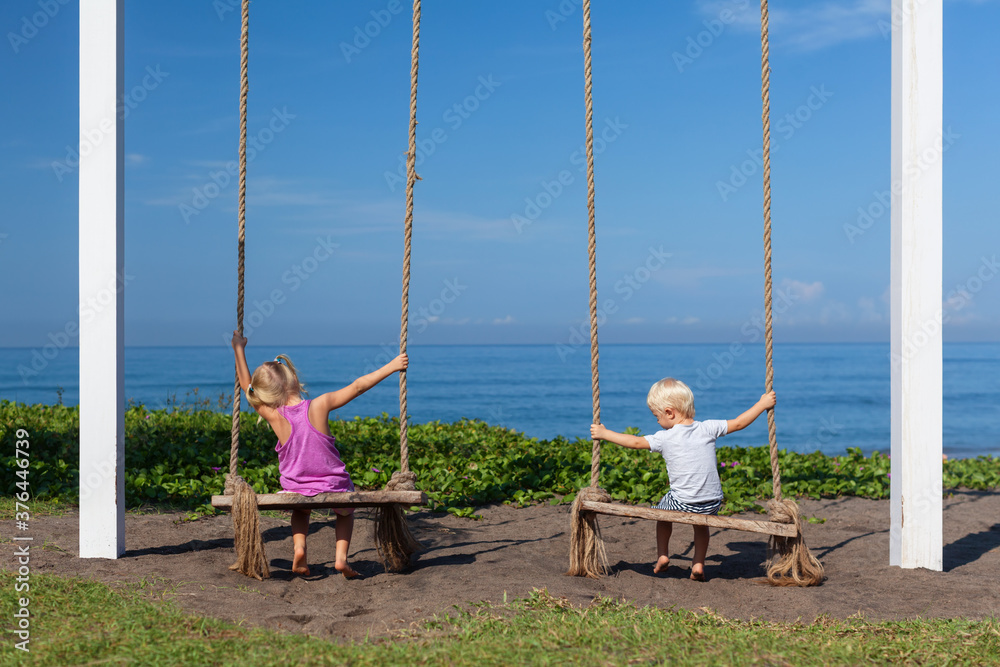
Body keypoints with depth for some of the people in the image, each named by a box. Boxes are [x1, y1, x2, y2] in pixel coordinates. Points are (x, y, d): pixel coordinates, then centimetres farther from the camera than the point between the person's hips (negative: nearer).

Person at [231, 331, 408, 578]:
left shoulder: (275, 417, -13)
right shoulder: (320, 405, -15)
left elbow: (246, 384, 1)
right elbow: (357, 386, -8)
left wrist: (239, 349, 12)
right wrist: (391, 366, 2)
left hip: (298, 491, 1)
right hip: (334, 489, -1)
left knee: (301, 510, 37)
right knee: (346, 510, 32)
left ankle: (299, 547, 10)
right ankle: (341, 556, 8)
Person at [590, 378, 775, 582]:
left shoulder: (665, 438, -10)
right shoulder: (708, 429, -3)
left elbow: (635, 442, -4)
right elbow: (739, 423, 3)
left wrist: (604, 433, 8)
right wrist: (762, 404, 16)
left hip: (682, 504, -3)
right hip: (712, 504, 3)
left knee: (663, 512, 30)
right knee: (701, 522, 34)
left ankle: (662, 555, 27)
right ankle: (698, 564, 24)